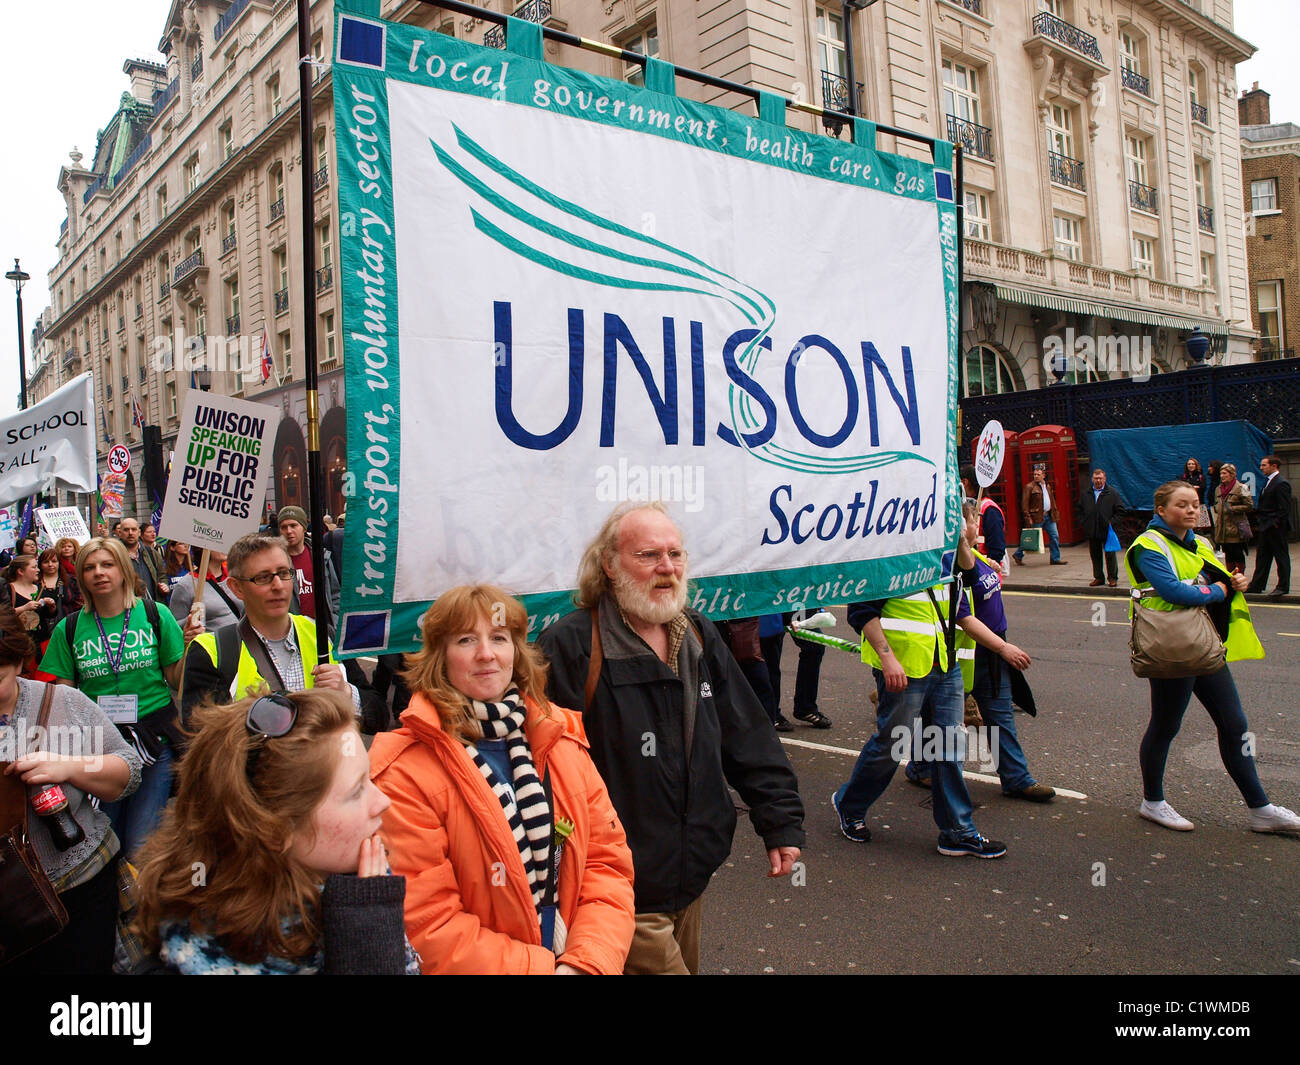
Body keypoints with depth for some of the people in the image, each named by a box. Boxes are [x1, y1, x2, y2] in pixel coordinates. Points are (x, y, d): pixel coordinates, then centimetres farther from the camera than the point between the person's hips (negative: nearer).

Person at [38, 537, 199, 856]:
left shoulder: (154, 615, -1)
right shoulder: (69, 629, 4)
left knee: (141, 844, -4)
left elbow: (177, 681, 3)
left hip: (153, 737, -2)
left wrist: (189, 646, -14)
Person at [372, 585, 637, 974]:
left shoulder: (563, 740, 5)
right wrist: (545, 967, -13)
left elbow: (608, 859, 6)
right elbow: (426, 924, -10)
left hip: (577, 959, 4)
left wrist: (588, 961, -8)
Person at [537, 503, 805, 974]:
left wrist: (782, 822, 8)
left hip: (691, 877, 7)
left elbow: (749, 737, 10)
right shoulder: (571, 647, -18)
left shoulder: (699, 637, 5)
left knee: (684, 963, 23)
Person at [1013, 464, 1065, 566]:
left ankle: (1056, 558, 13)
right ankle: (1018, 555, 14)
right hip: (1037, 517, -7)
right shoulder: (1029, 487, -8)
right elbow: (1024, 504, -12)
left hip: (1049, 516, 7)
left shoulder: (1048, 486, 15)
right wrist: (1028, 518, -17)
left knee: (1054, 536, 5)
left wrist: (1055, 513, 14)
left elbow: (1052, 501, 23)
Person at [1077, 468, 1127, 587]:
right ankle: (1098, 577, 17)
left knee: (1110, 555, 2)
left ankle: (1112, 577, 11)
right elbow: (1080, 510, 16)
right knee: (1095, 555, 9)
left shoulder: (1113, 492, -1)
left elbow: (1121, 510, -2)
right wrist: (1083, 523, 4)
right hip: (1092, 531, 3)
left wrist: (1112, 522, -10)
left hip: (1108, 531, -3)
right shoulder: (1085, 494, 10)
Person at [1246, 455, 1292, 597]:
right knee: (1262, 555, 12)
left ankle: (1283, 586, 9)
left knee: (1281, 556, 1)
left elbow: (1284, 508, -19)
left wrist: (1276, 524, -19)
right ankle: (1257, 585, 17)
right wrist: (1257, 512, 7)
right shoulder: (1268, 481, 14)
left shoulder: (1281, 483, -16)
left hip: (1276, 527, -10)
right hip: (1266, 527, 10)